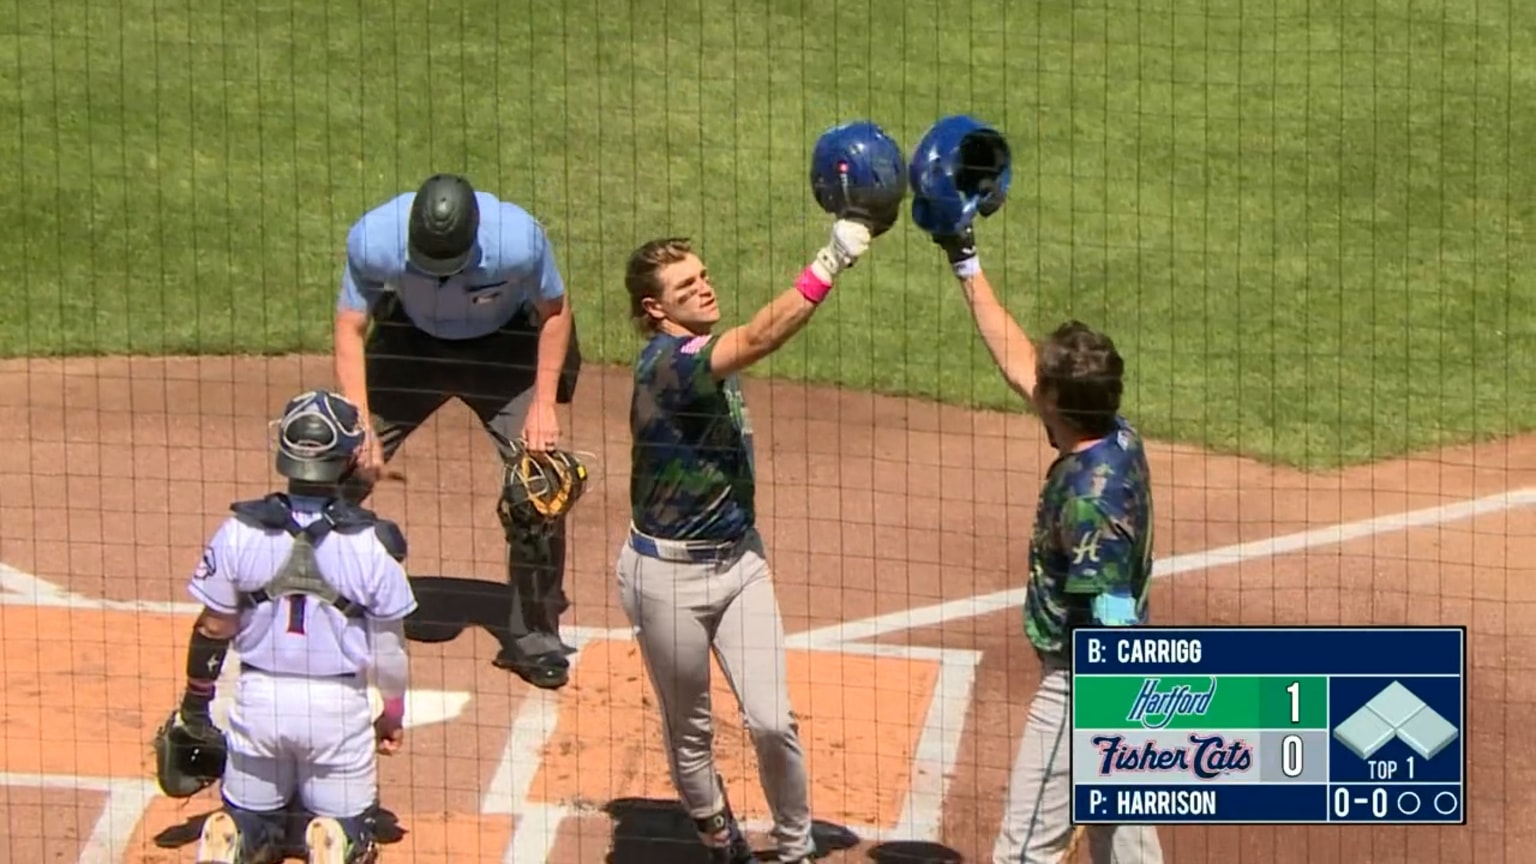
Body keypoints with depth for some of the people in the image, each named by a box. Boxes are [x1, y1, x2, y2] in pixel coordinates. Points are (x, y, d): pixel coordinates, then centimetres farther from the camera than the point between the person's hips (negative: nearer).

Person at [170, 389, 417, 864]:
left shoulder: (239, 532, -8)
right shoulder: (370, 543, -11)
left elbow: (213, 630, 1)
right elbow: (389, 645, -2)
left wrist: (195, 704, 16)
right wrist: (393, 713, 16)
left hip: (259, 697, 1)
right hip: (339, 702, -1)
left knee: (250, 817, 21)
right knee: (349, 825, 17)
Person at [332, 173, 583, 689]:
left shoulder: (519, 241, -33)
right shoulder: (372, 240, -32)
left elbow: (554, 312, -14)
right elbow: (350, 328, -19)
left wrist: (544, 405, -18)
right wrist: (360, 425, -26)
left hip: (506, 346, -1)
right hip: (411, 340, 1)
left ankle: (534, 636, 2)